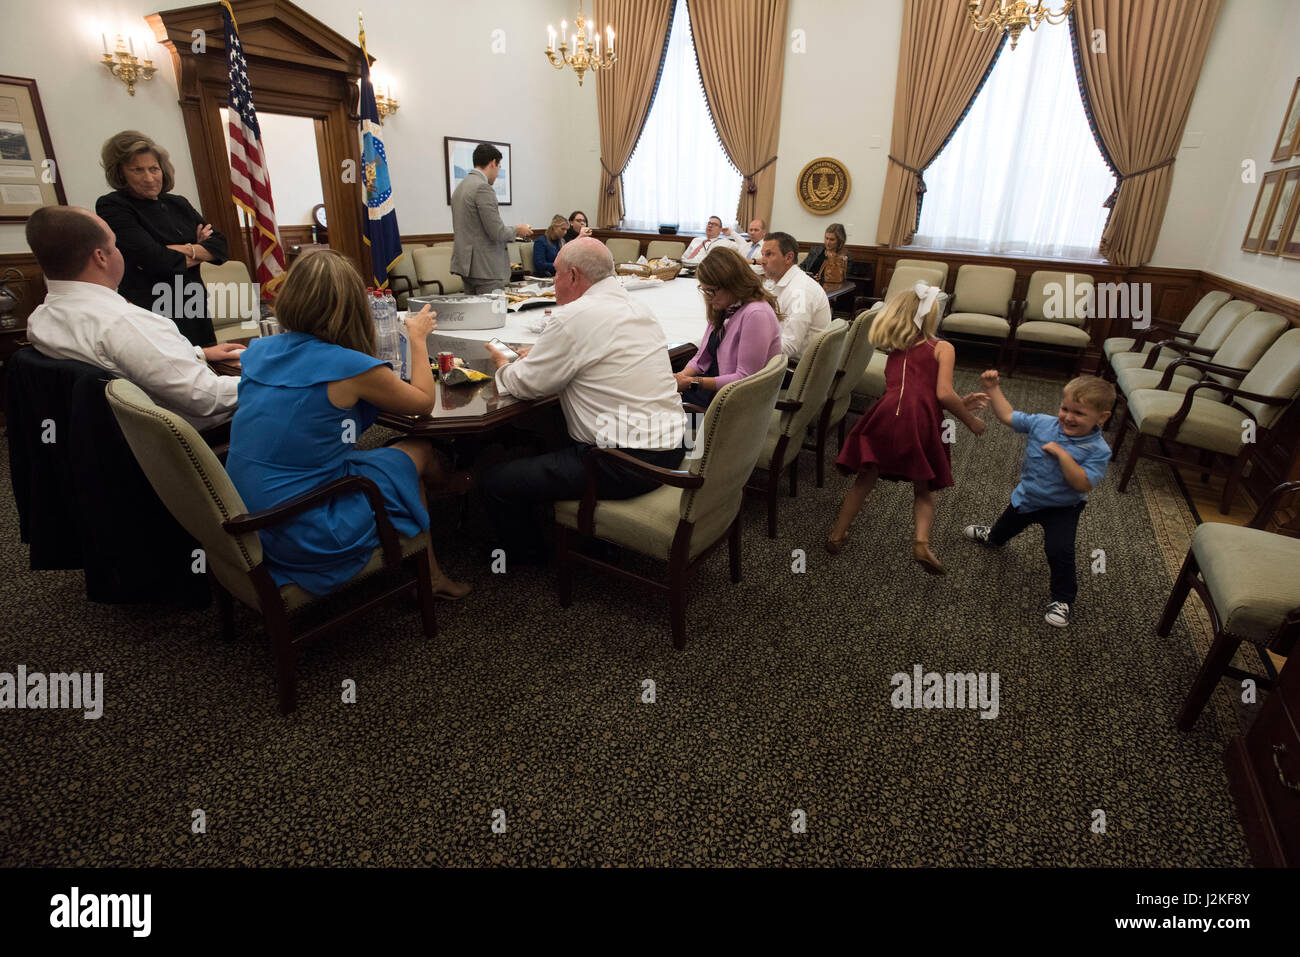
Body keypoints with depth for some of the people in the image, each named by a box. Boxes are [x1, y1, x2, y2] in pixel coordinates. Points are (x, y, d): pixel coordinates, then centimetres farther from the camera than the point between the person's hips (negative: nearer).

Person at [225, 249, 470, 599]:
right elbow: (423, 400, 0)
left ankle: (429, 576, 32)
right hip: (302, 539, -7)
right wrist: (418, 339, 13)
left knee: (395, 453, 20)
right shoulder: (351, 367, -19)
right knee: (418, 452, 9)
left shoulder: (260, 350, 2)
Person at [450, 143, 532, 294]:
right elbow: (497, 232, -18)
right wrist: (517, 230, 0)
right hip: (485, 268, -9)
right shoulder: (483, 188, -14)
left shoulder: (461, 187, 16)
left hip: (466, 264, 10)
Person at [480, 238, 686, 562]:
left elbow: (526, 384, -8)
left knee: (493, 483, -2)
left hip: (624, 465, -10)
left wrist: (503, 365, 15)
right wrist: (540, 355, 21)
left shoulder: (574, 317, -15)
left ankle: (527, 554, 24)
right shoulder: (638, 308, 12)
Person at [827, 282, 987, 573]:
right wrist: (970, 420, 13)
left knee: (865, 478, 16)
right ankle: (921, 541, -4)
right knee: (924, 489, 15)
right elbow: (943, 394, -2)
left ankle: (837, 535, 18)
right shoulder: (943, 348, 11)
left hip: (887, 413, 3)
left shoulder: (896, 350, 26)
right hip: (920, 419, -3)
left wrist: (960, 402, 31)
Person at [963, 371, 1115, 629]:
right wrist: (993, 389, -13)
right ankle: (993, 537, 68)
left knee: (1059, 550, -22)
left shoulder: (1098, 450, -25)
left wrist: (1062, 454, -38)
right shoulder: (1043, 423, -16)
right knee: (1005, 528, 29)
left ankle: (1063, 599, 1)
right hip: (1026, 497, 5)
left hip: (1061, 508, -5)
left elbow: (1083, 484, -34)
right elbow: (1008, 417, -6)